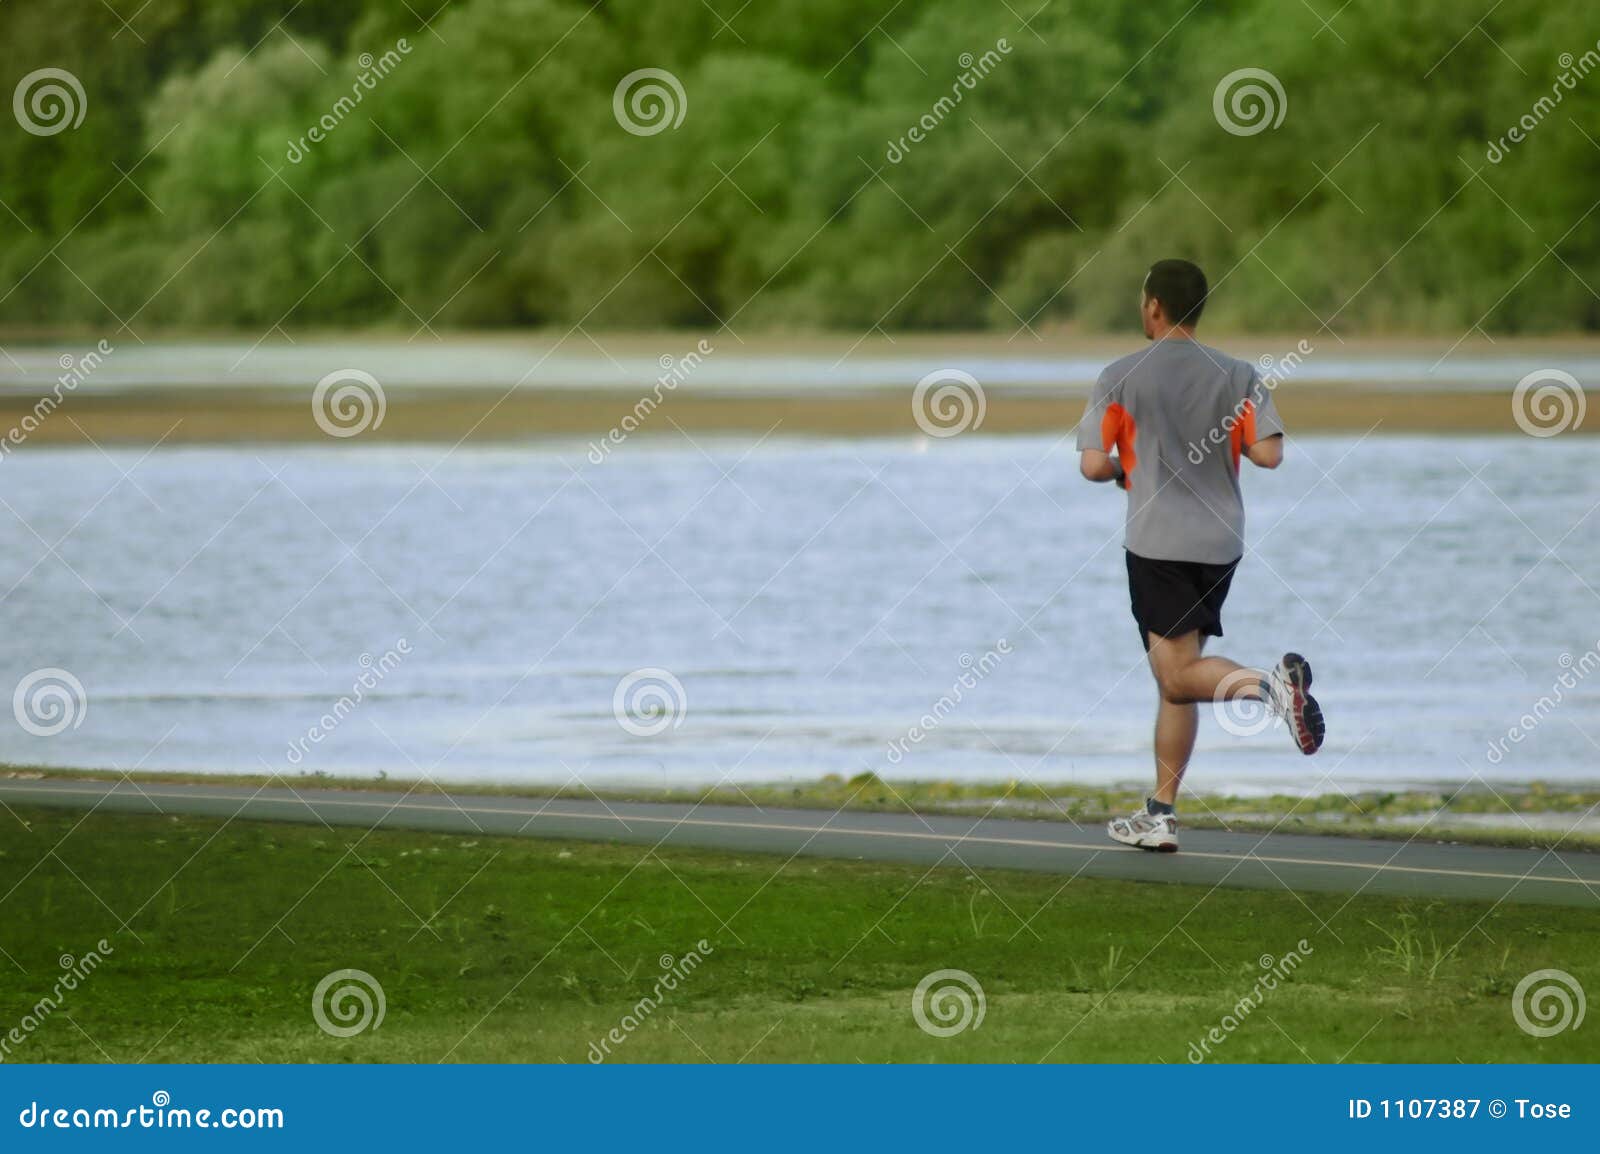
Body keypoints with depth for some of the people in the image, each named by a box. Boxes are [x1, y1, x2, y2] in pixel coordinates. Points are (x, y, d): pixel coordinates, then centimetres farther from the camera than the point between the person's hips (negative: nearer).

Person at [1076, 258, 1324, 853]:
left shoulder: (1121, 378, -4)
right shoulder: (1236, 375, 4)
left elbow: (1093, 465, -8)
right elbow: (1269, 453, -5)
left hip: (1159, 543, -5)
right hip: (1221, 542, 5)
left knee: (1179, 676, -8)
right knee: (1175, 676, 12)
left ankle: (1272, 682, -38)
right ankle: (1160, 815, 13)